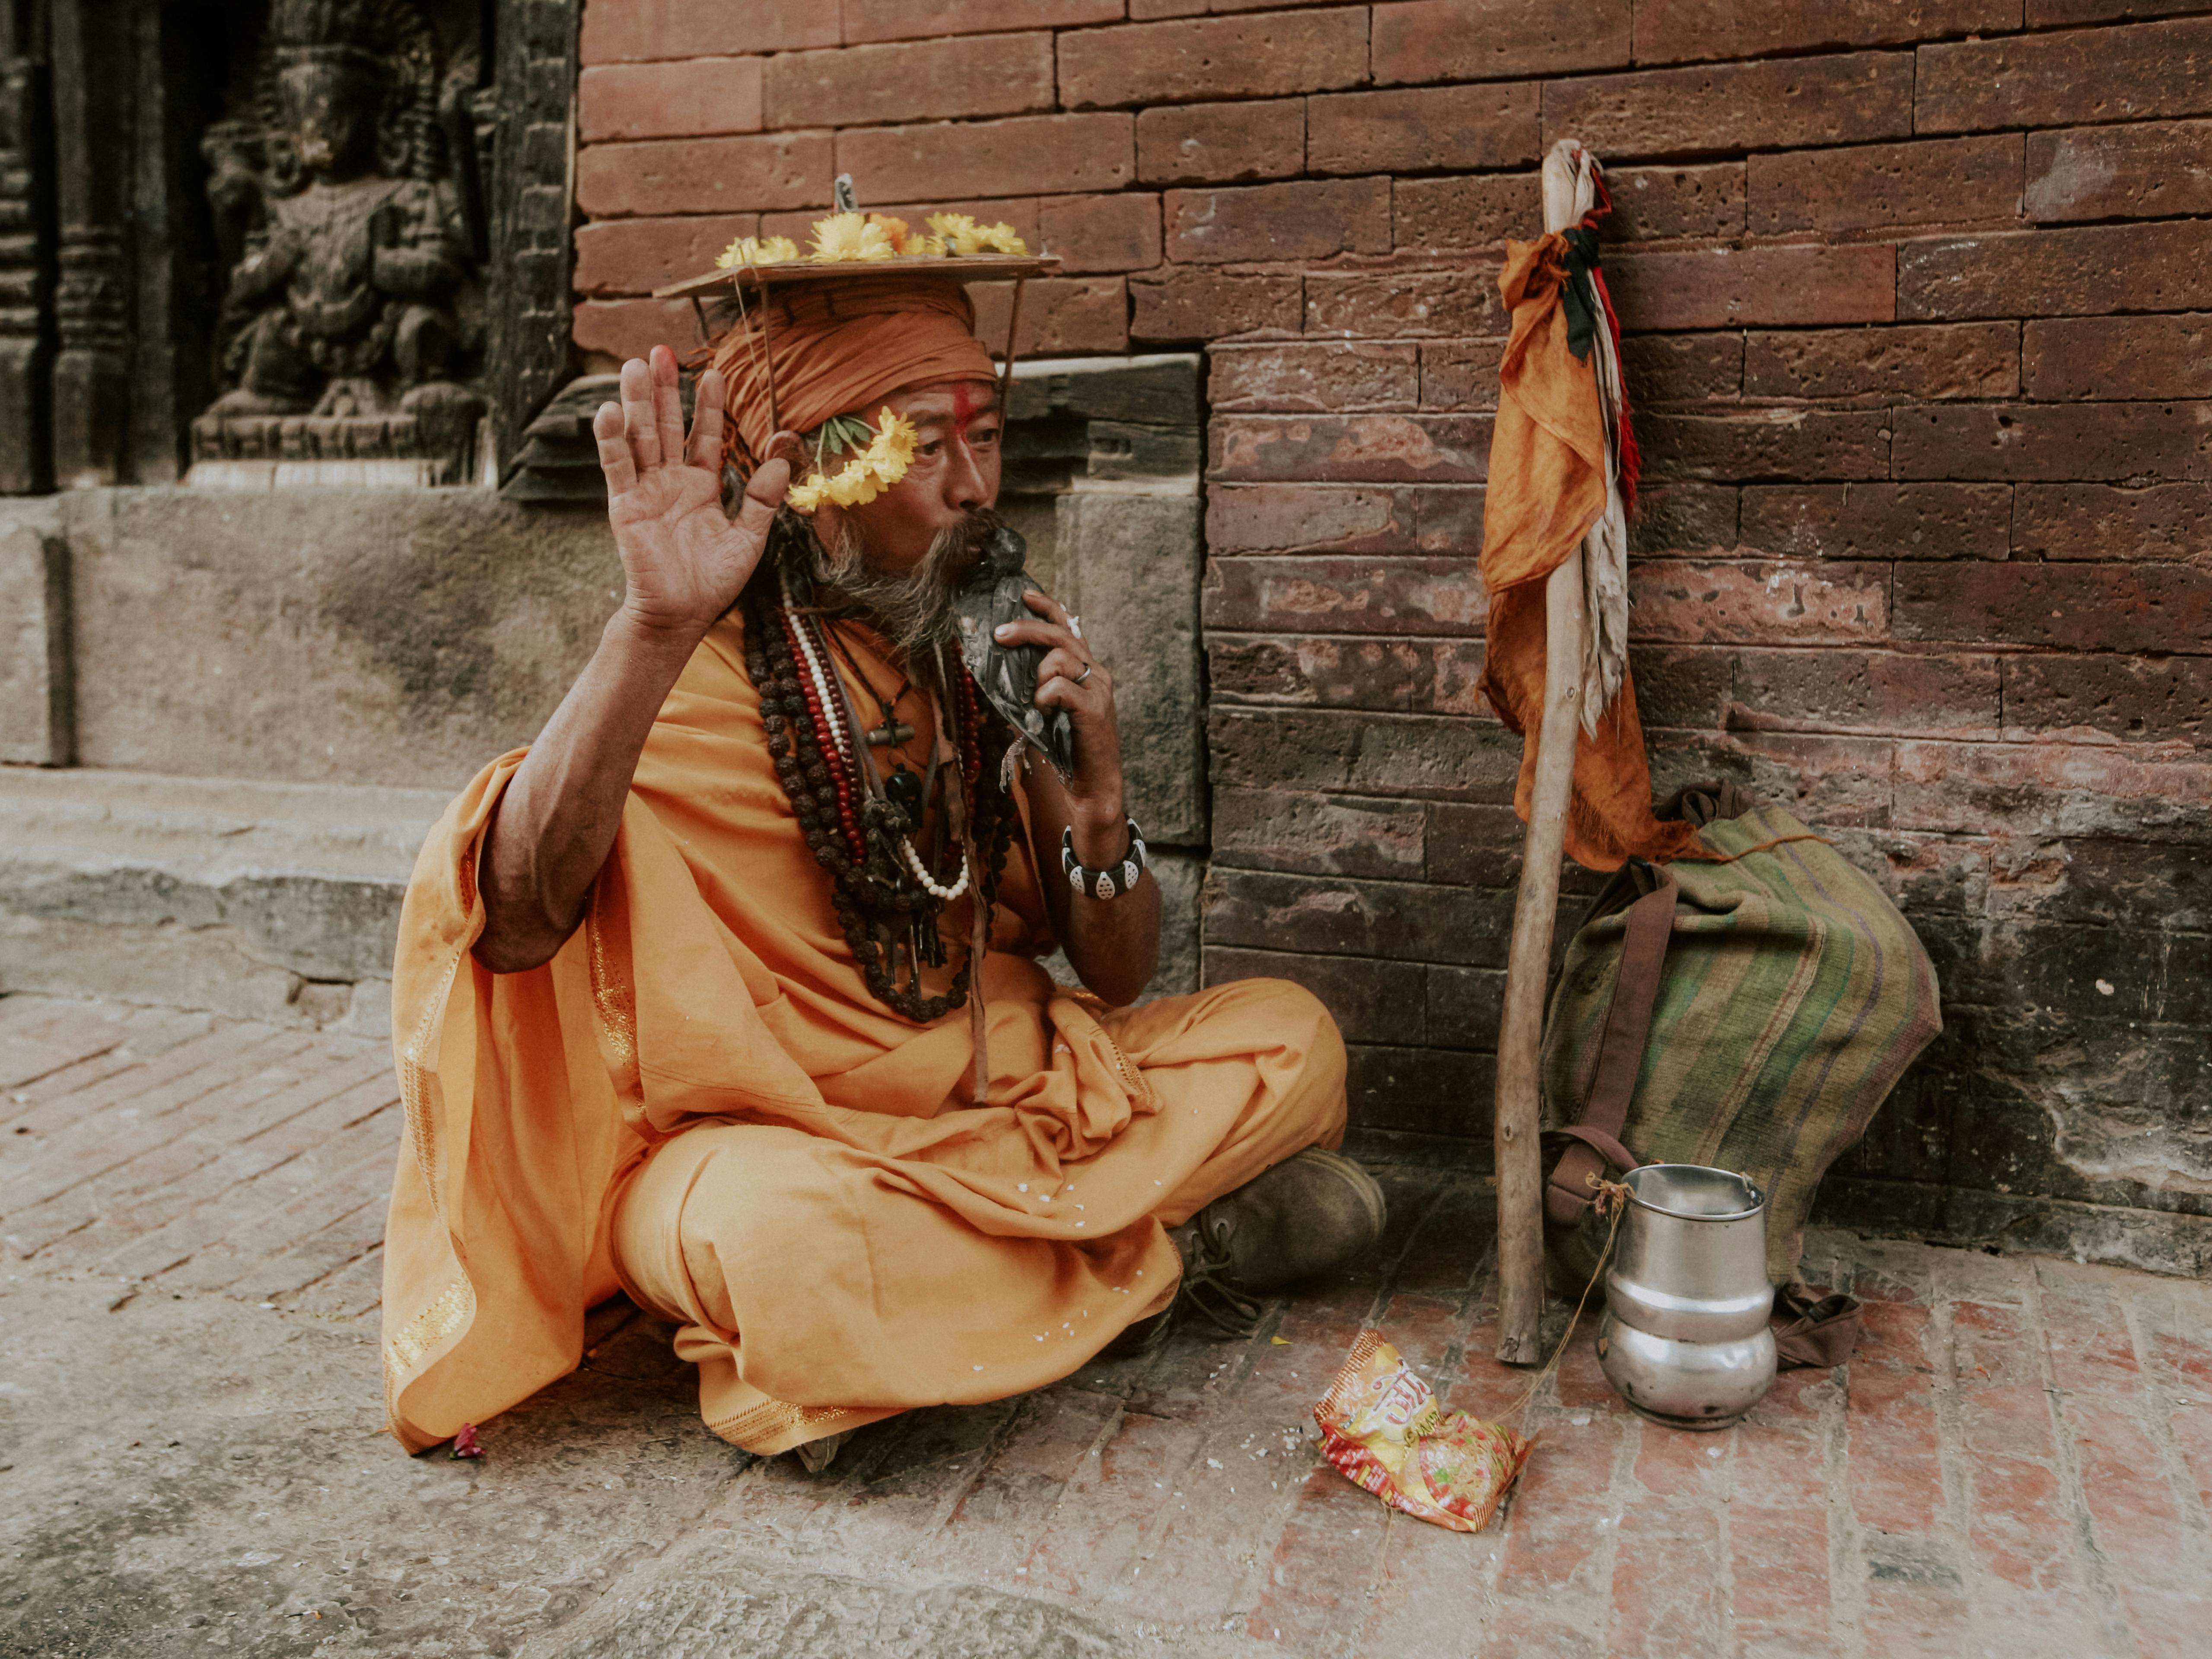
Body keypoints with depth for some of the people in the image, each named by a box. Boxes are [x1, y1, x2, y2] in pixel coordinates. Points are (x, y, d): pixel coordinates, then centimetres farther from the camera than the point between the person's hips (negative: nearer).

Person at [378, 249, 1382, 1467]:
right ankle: (1166, 1255, -12)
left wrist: (1095, 794, -15)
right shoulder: (700, 684, -14)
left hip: (997, 1101, 5)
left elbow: (1117, 979, 5)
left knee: (1293, 1034, 0)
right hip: (760, 1134, -5)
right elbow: (519, 914, -34)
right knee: (783, 1233, -39)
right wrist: (654, 629, -44)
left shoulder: (988, 669, 3)